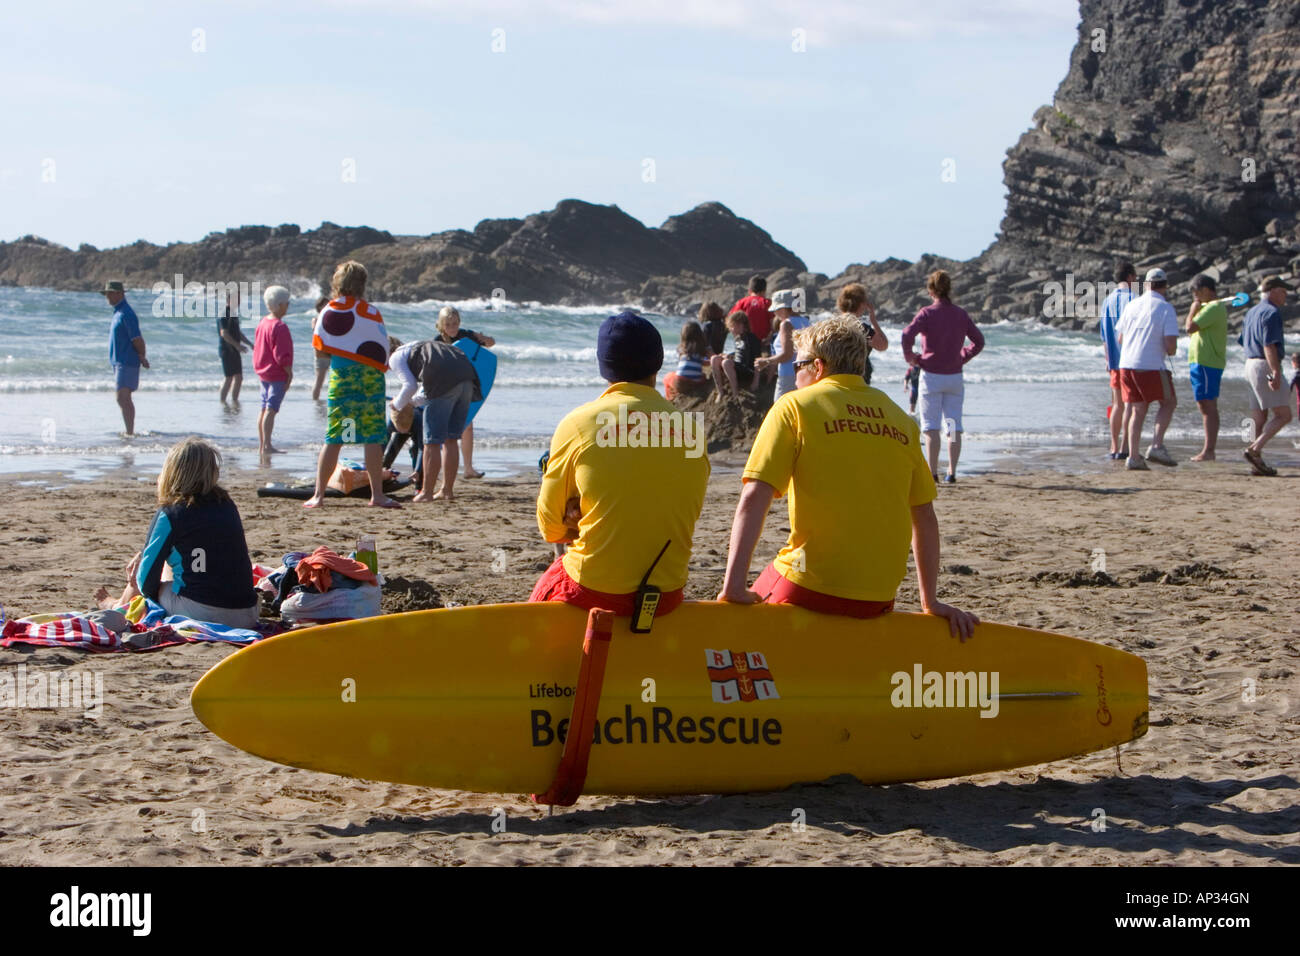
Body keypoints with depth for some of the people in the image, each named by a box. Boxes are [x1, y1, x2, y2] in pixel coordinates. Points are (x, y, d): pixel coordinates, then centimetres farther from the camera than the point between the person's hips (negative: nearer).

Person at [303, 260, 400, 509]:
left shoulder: (327, 313, 2)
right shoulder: (371, 312, -4)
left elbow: (320, 348, 10)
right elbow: (383, 347, -1)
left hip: (341, 378, 2)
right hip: (372, 377, -2)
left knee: (333, 437, 3)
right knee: (373, 437, 2)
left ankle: (319, 494, 0)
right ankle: (377, 494, 2)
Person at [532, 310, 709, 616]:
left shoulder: (578, 423, -8)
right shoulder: (690, 428, -2)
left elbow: (551, 528, -1)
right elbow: (687, 516, 7)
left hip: (591, 591, -3)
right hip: (666, 596, 3)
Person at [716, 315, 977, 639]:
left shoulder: (794, 407, -1)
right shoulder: (900, 420, 10)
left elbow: (754, 499, -11)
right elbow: (925, 518, 12)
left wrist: (733, 587, -13)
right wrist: (931, 602, 18)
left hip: (810, 589, -4)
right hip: (879, 598, 4)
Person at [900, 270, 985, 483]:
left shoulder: (927, 313, -8)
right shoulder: (961, 314, 5)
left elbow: (908, 334, -22)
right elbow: (978, 341, 11)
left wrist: (910, 357, -7)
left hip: (931, 376, -3)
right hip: (955, 376, 4)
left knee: (931, 426, -1)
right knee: (954, 426, 7)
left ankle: (932, 472, -4)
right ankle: (952, 472, 4)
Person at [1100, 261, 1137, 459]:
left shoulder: (1108, 300, 12)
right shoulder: (1132, 299, -10)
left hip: (1115, 360, 6)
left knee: (1117, 404, 11)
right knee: (1130, 405, -3)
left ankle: (1114, 449, 10)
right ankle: (1124, 449, -6)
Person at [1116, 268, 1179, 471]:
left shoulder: (1131, 305, 11)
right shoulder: (1166, 309, -5)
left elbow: (1120, 338, 17)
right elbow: (1171, 346, -11)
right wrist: (1170, 351, 12)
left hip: (1126, 365, 5)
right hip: (1151, 366, -5)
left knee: (1138, 409, 12)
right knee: (1169, 402, 12)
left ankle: (1133, 457, 6)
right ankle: (1157, 446, -3)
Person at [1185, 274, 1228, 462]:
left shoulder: (1213, 308, -14)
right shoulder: (1208, 307, 20)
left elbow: (1190, 327, -19)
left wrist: (1193, 310, -5)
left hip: (1206, 363, -11)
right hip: (1200, 362, 11)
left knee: (1209, 407, -11)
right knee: (1205, 407, 12)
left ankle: (1208, 451, -13)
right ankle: (1207, 450, 16)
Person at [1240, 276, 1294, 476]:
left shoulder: (1252, 312, 19)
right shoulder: (1271, 313, -11)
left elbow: (1243, 340, 26)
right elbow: (1269, 345, -21)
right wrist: (1276, 372, -26)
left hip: (1250, 364, 10)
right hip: (1264, 367, -10)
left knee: (1259, 418, 9)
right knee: (1283, 414, -10)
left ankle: (1257, 462, 5)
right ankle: (1255, 449, -22)